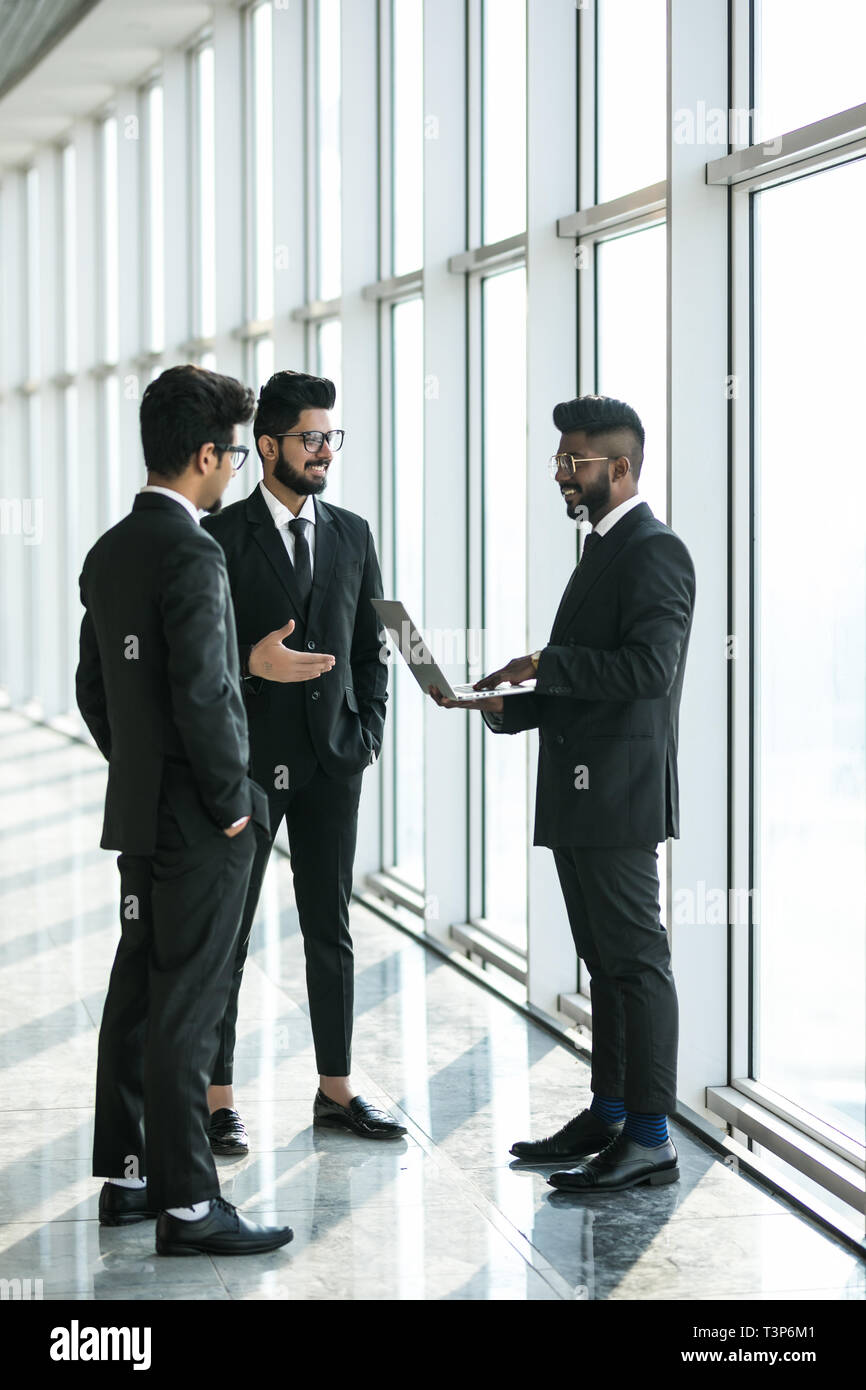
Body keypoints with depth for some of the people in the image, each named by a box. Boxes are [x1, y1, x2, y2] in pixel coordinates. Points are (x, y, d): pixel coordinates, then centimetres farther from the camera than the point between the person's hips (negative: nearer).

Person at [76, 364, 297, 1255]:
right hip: (198, 820, -9)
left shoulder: (109, 553, 10)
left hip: (140, 811, 9)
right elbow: (202, 694, -23)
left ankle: (126, 1176, 23)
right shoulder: (191, 554, -18)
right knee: (186, 1009, -6)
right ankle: (187, 1206, -2)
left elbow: (93, 689, 16)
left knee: (137, 996, 15)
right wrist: (231, 802, -13)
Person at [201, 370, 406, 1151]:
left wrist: (368, 737, 2)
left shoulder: (352, 536, 10)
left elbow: (370, 649, 13)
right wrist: (249, 663, -24)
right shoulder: (220, 538, -5)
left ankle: (336, 1089, 18)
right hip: (247, 760, -4)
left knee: (332, 931, 9)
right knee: (225, 934, 2)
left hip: (332, 763, 4)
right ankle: (218, 1100, 8)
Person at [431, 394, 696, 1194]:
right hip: (579, 797, 10)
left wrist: (546, 665, -16)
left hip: (619, 796, -10)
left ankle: (650, 1140, -4)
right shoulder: (604, 551, 19)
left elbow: (649, 668, -24)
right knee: (606, 961, 14)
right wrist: (505, 705, 11)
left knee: (636, 960, -7)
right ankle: (609, 1115, 22)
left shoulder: (654, 552, -12)